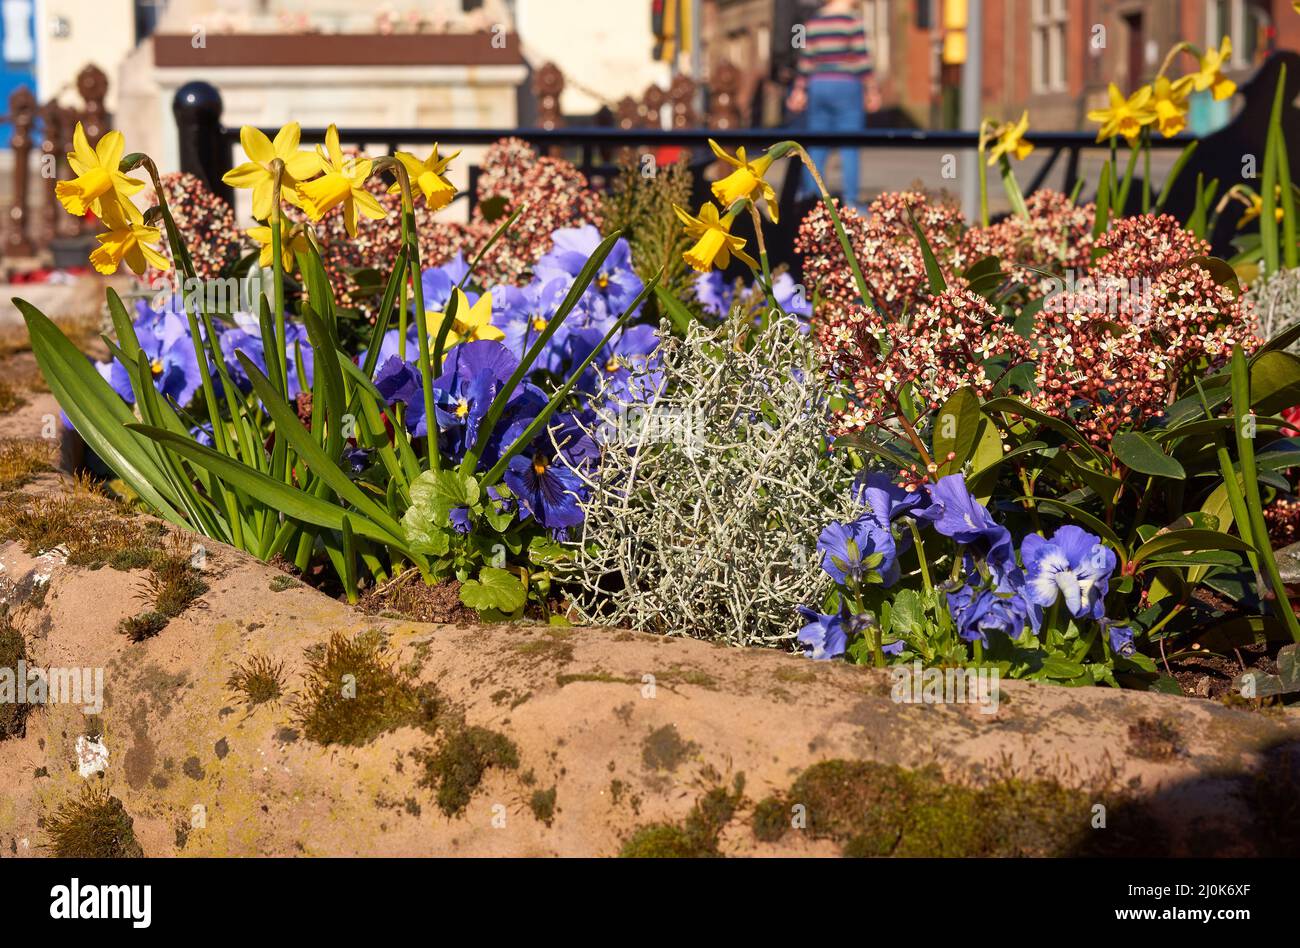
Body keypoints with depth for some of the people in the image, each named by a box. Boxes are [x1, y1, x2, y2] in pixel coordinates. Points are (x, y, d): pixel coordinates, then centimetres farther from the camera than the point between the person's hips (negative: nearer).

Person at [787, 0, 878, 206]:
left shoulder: (814, 21, 8)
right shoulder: (852, 20, -8)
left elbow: (806, 59, 8)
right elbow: (861, 58, -11)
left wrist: (800, 90, 13)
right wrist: (871, 90, -6)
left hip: (818, 87, 5)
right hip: (846, 88, -5)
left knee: (816, 149, 8)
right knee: (849, 148, -3)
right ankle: (850, 200, -6)